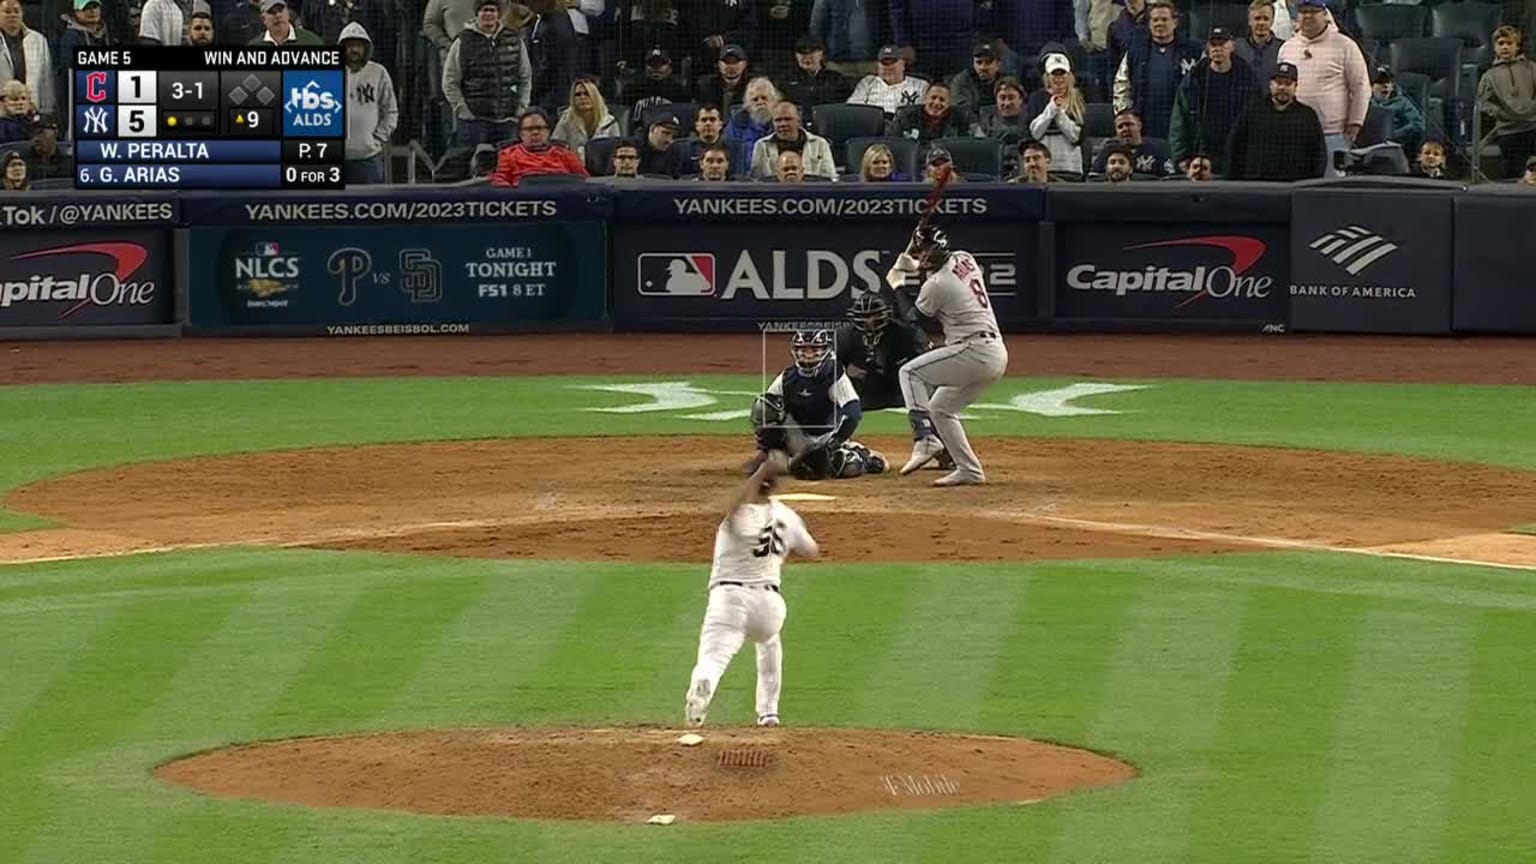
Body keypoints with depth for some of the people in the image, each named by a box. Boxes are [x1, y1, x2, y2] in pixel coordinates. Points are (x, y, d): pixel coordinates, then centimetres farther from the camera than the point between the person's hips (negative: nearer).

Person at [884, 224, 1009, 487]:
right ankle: (969, 470, 16)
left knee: (910, 372, -3)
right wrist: (919, 269, 23)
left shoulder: (936, 285, -14)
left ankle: (925, 438, -16)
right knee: (941, 408, 20)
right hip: (998, 354, 9)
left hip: (974, 351, -9)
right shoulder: (964, 259, 8)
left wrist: (897, 286, 14)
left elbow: (913, 317, 3)